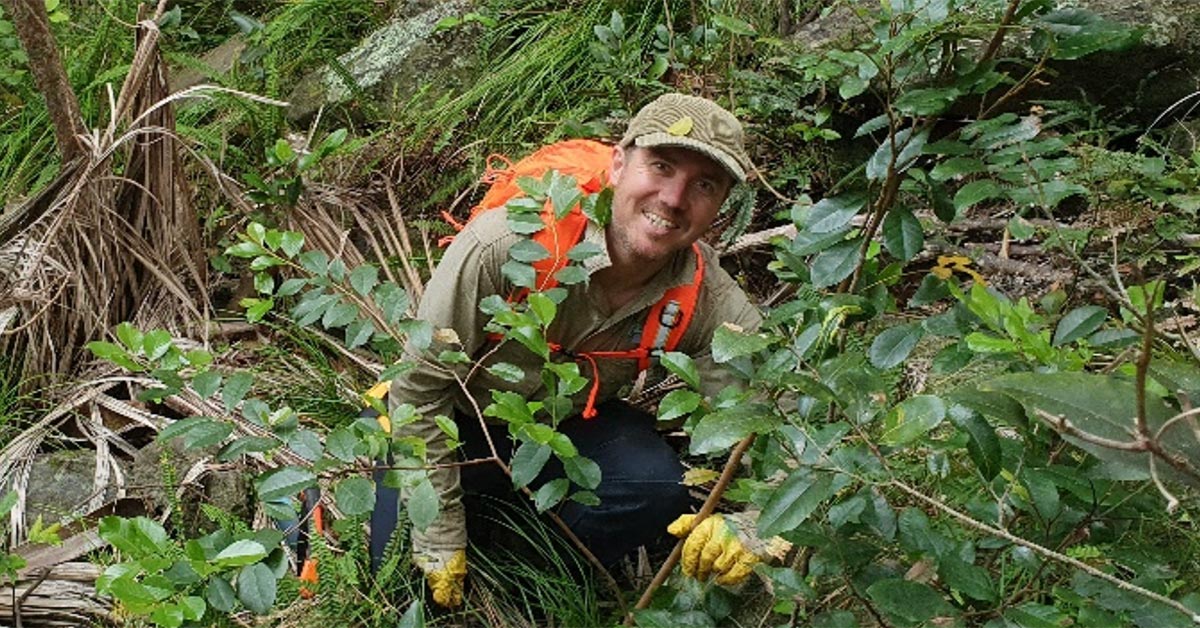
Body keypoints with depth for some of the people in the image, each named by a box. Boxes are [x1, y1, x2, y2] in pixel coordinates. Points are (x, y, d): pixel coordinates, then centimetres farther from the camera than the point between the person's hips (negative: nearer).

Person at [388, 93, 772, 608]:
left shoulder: (714, 307, -23)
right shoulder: (507, 243, -34)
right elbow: (418, 389, -25)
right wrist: (442, 546, -19)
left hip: (573, 423, 2)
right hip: (463, 420, -2)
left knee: (660, 486, -26)